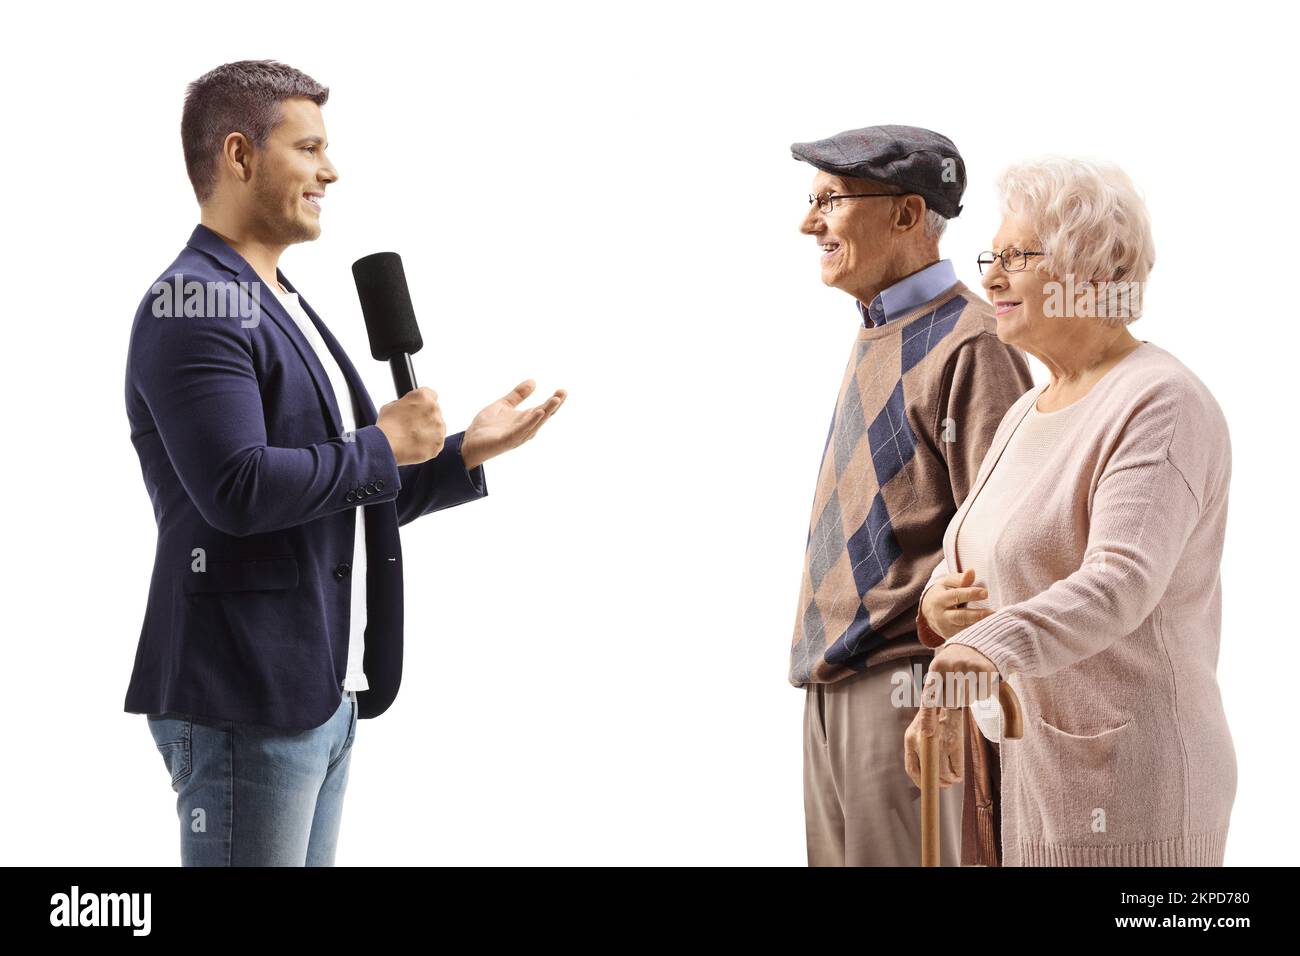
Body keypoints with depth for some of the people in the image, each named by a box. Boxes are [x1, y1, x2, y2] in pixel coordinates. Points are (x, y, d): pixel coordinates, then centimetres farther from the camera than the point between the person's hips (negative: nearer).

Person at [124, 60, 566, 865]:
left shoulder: (282, 307, 19)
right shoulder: (194, 303, -12)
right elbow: (239, 489, -24)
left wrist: (465, 452, 12)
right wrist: (381, 446, -12)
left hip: (323, 694, 10)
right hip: (245, 699, -10)